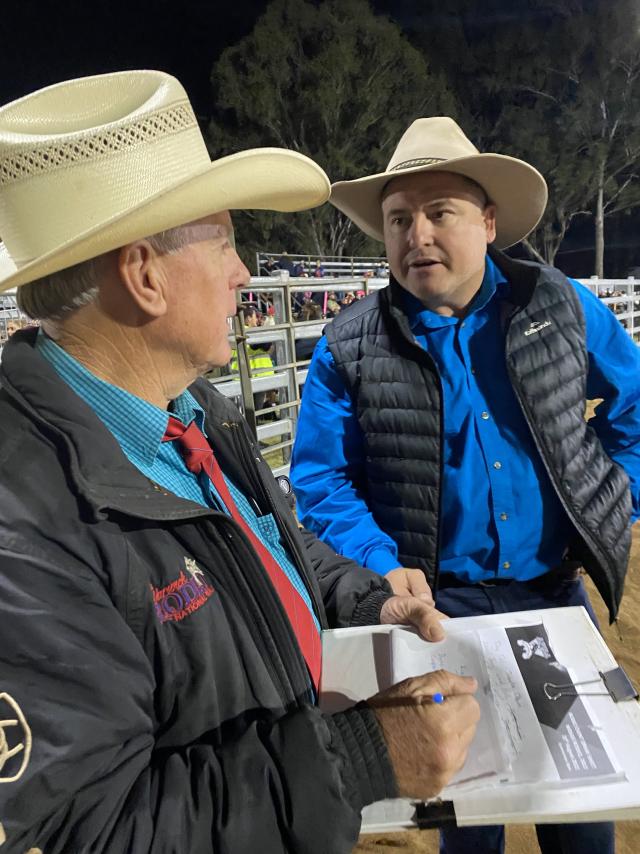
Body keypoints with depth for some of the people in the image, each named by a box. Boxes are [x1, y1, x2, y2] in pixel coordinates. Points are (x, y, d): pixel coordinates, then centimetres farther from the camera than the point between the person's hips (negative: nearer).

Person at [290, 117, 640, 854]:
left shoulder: (559, 305, -4)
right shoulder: (350, 347, -11)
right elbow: (319, 481, -9)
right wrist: (381, 566, -21)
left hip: (558, 591, 3)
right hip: (441, 606, -2)